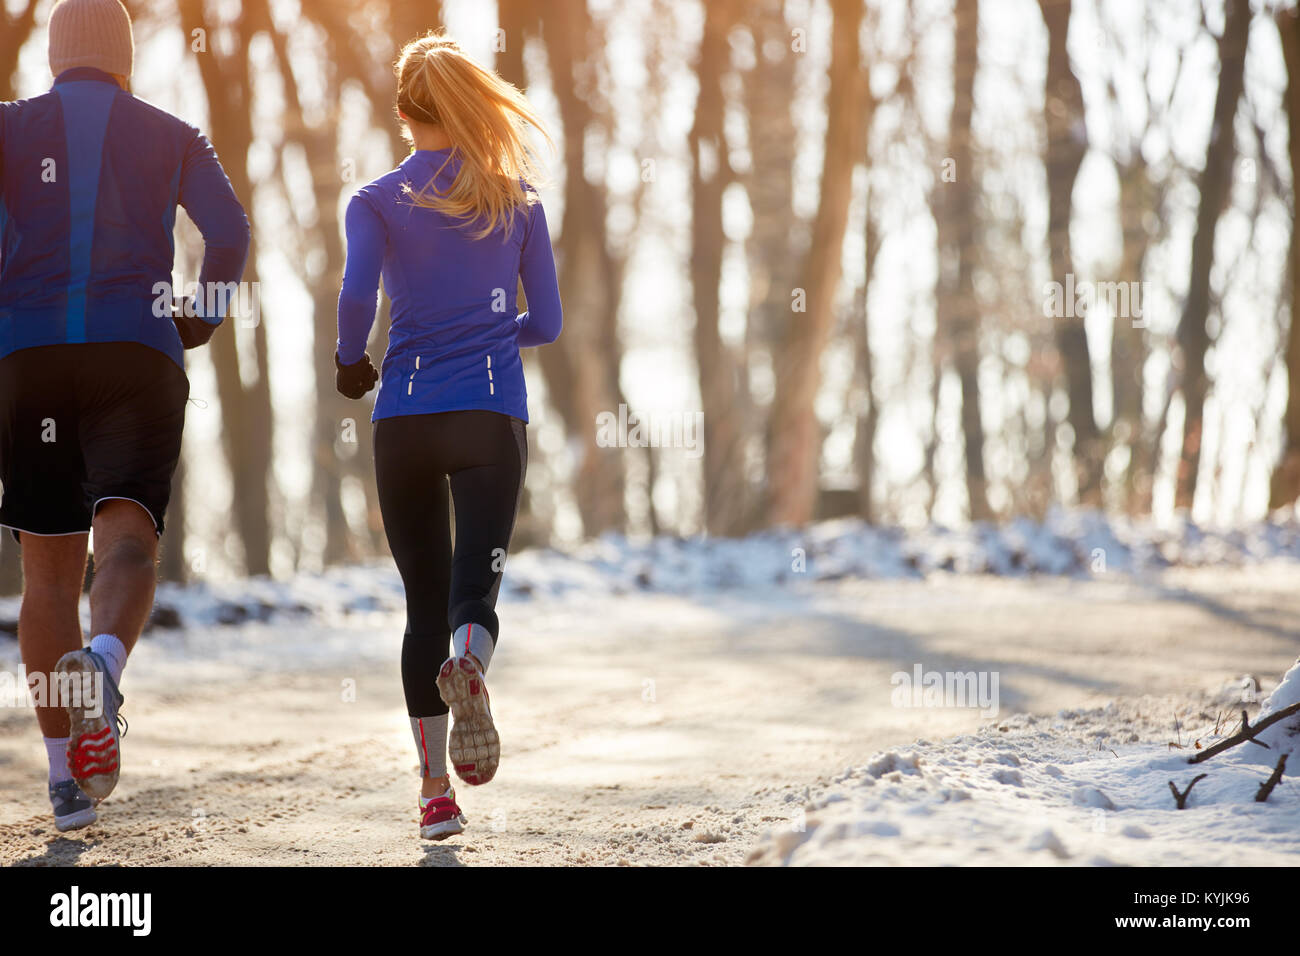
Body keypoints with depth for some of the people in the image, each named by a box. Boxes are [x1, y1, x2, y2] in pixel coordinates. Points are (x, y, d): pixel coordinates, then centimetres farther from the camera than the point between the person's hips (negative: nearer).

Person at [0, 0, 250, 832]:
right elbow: (229, 229, -1)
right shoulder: (173, 137, 13)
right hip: (138, 355, -1)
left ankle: (67, 777, 7)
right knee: (128, 540, -12)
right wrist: (203, 319, 14)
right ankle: (102, 669, -45)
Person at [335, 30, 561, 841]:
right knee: (475, 592, -5)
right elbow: (547, 322, 7)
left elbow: (357, 293, -15)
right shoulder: (518, 198, 8)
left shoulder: (378, 202, 3)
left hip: (404, 418, 1)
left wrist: (352, 362, 4)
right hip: (492, 416, 0)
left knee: (426, 605, 11)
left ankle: (437, 791, 8)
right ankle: (468, 669, -43)